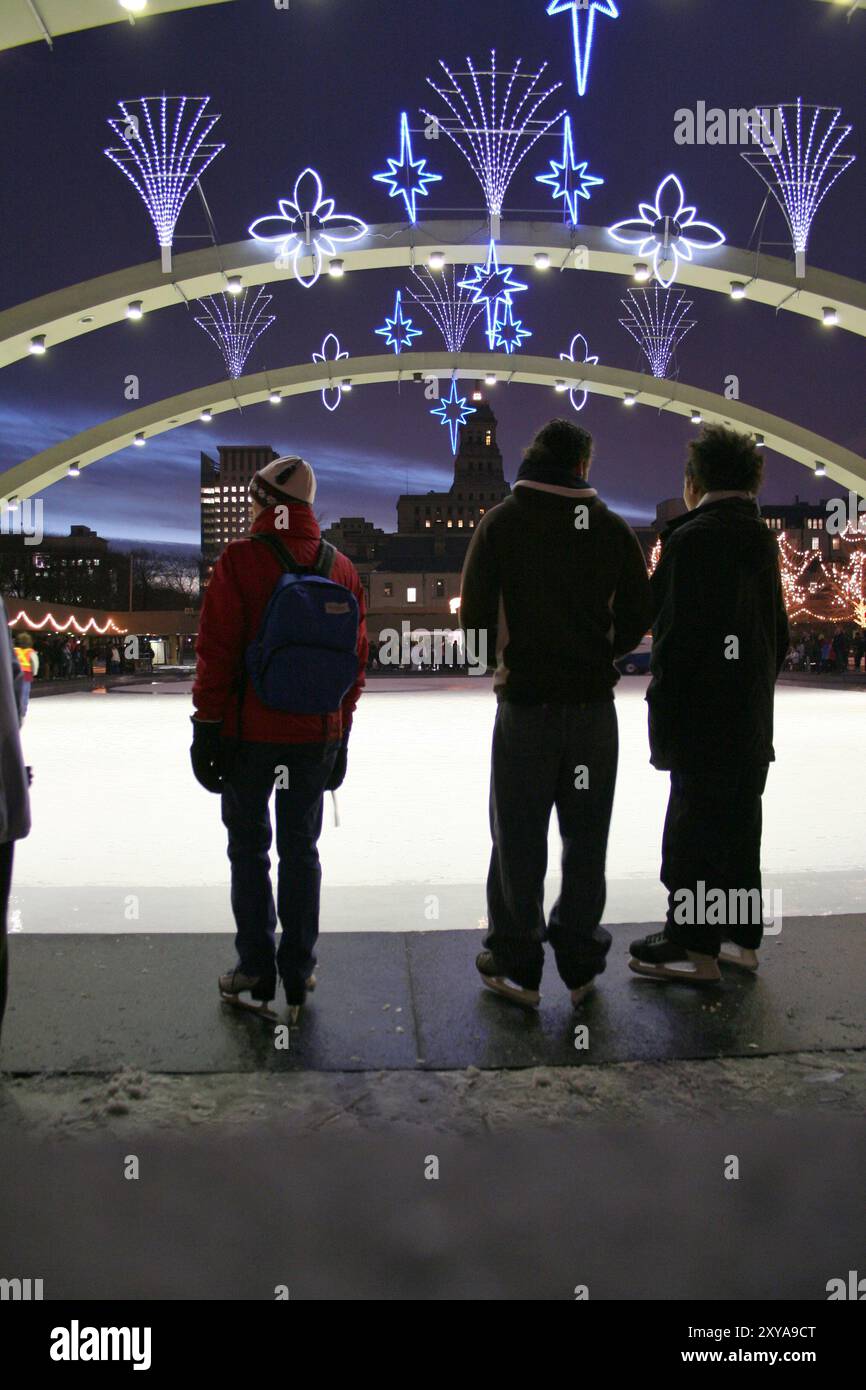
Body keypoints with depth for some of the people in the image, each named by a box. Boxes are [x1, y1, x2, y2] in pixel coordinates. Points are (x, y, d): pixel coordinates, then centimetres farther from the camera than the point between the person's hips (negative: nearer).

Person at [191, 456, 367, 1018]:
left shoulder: (241, 560, -10)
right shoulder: (343, 569, 4)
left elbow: (216, 651, -12)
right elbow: (356, 661, 8)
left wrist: (207, 724, -5)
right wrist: (340, 735, 15)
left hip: (249, 736, -4)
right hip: (315, 739, 4)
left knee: (249, 848, 10)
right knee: (301, 848, 13)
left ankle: (257, 971, 16)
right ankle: (298, 973, 20)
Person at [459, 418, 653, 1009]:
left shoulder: (502, 522, -5)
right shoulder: (613, 527, 1)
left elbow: (476, 612, -7)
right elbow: (638, 615, 3)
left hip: (524, 706, -2)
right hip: (594, 706, 2)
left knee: (518, 838, 9)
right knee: (586, 839, 13)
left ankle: (516, 966, 17)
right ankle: (580, 964, 23)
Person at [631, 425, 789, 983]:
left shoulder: (692, 538, -14)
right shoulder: (763, 540, 11)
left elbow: (678, 636, -18)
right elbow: (780, 631, 15)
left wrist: (663, 714, -13)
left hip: (705, 716, -8)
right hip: (754, 717, 8)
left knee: (694, 827, 0)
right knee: (739, 824, 15)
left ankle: (695, 947, 9)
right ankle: (740, 936, 25)